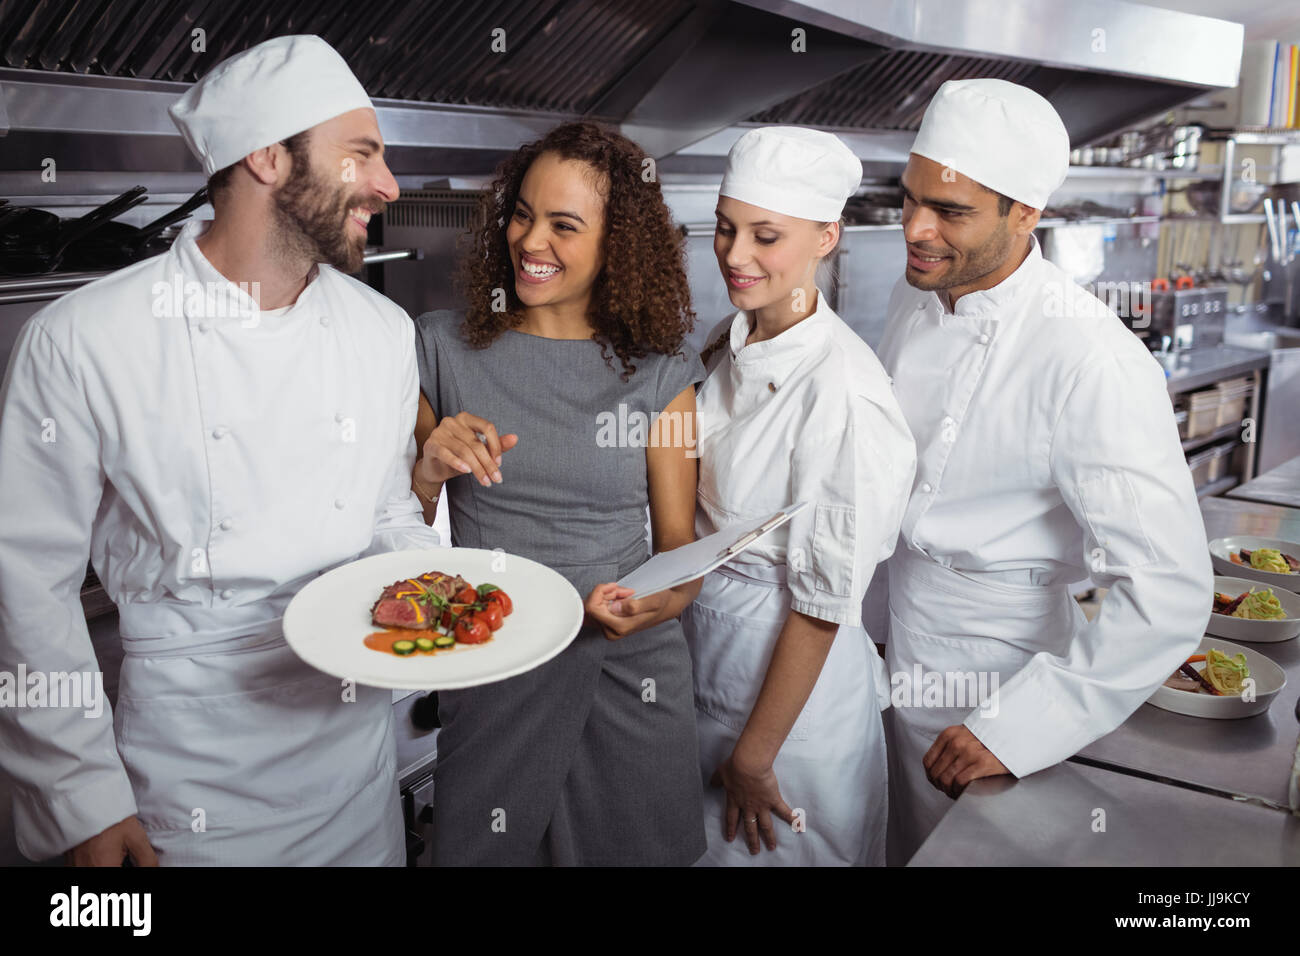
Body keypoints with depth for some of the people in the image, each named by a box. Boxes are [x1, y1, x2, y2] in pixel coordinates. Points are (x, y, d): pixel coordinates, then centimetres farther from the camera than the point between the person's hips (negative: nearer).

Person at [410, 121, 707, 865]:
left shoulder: (658, 369, -1)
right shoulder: (445, 349, 0)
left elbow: (680, 539, 1)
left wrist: (666, 598, -19)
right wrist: (429, 473, -15)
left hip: (627, 672, 0)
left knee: (638, 846, 15)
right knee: (484, 849, 14)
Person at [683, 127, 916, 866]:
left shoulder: (844, 392, -26)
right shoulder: (733, 344, -2)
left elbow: (824, 603, -22)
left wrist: (755, 755, -14)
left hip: (793, 676, -7)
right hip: (706, 656, 7)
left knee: (771, 848, 16)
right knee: (708, 843, 26)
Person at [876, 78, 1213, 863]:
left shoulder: (1093, 364, -29)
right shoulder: (917, 297, -3)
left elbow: (1169, 595, -30)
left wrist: (1018, 730, -26)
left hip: (990, 677, -6)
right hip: (897, 655, 7)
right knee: (905, 844, 24)